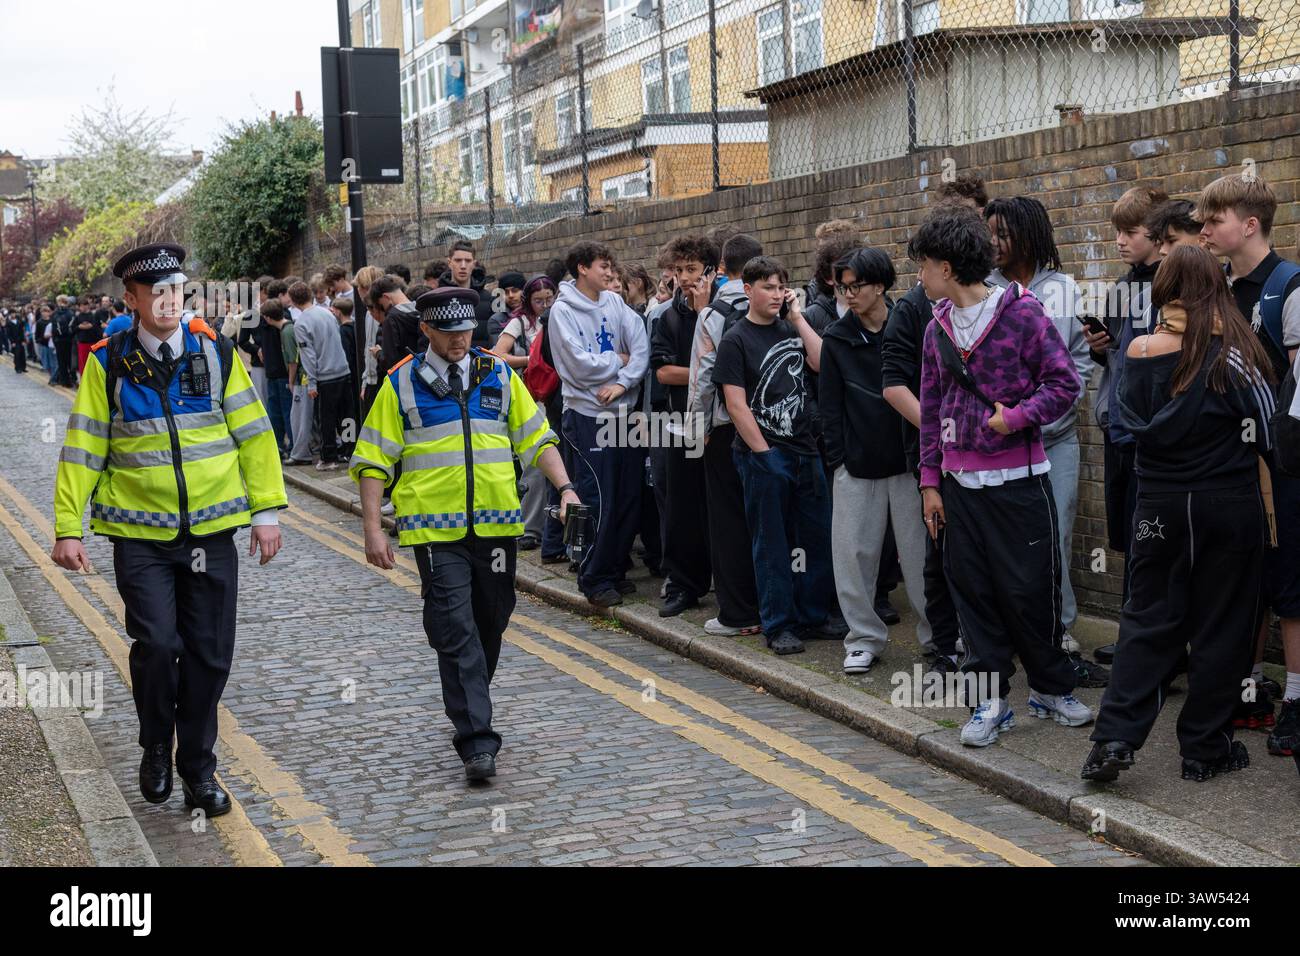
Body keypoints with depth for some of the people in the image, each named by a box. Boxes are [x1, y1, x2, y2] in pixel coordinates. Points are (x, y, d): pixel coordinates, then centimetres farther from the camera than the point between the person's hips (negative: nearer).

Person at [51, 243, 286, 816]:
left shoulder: (215, 352, 1)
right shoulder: (108, 364, -1)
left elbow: (253, 434, 4)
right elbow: (82, 449, 1)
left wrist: (266, 510, 0)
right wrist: (67, 528, -3)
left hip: (211, 531, 2)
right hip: (140, 536, -1)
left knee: (209, 655, 5)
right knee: (157, 644, -12)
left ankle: (198, 769, 21)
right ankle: (156, 748, 15)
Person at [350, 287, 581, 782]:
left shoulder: (499, 376, 9)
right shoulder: (402, 384, 1)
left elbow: (536, 438, 13)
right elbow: (373, 460, 2)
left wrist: (564, 486, -2)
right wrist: (373, 528, -4)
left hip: (496, 523, 3)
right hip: (435, 528, -3)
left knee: (490, 624, 13)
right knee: (455, 631, -9)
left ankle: (468, 705, 35)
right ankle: (477, 740, -10)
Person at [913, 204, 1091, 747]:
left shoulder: (1021, 312, -8)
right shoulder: (938, 327, 9)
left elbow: (1065, 383, -9)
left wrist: (1013, 419, -17)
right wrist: (930, 481, 10)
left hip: (1019, 480, -5)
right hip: (960, 483, 5)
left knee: (1031, 590, 1)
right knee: (973, 592, 6)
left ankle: (1051, 689, 21)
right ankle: (990, 702, 15)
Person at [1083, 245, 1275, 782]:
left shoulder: (1143, 350, -3)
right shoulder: (1233, 349, -9)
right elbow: (1264, 430, -4)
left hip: (1160, 502, 2)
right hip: (1231, 502, -2)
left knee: (1148, 618, 10)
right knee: (1221, 626, 8)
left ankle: (1115, 737, -1)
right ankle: (1205, 749, 14)